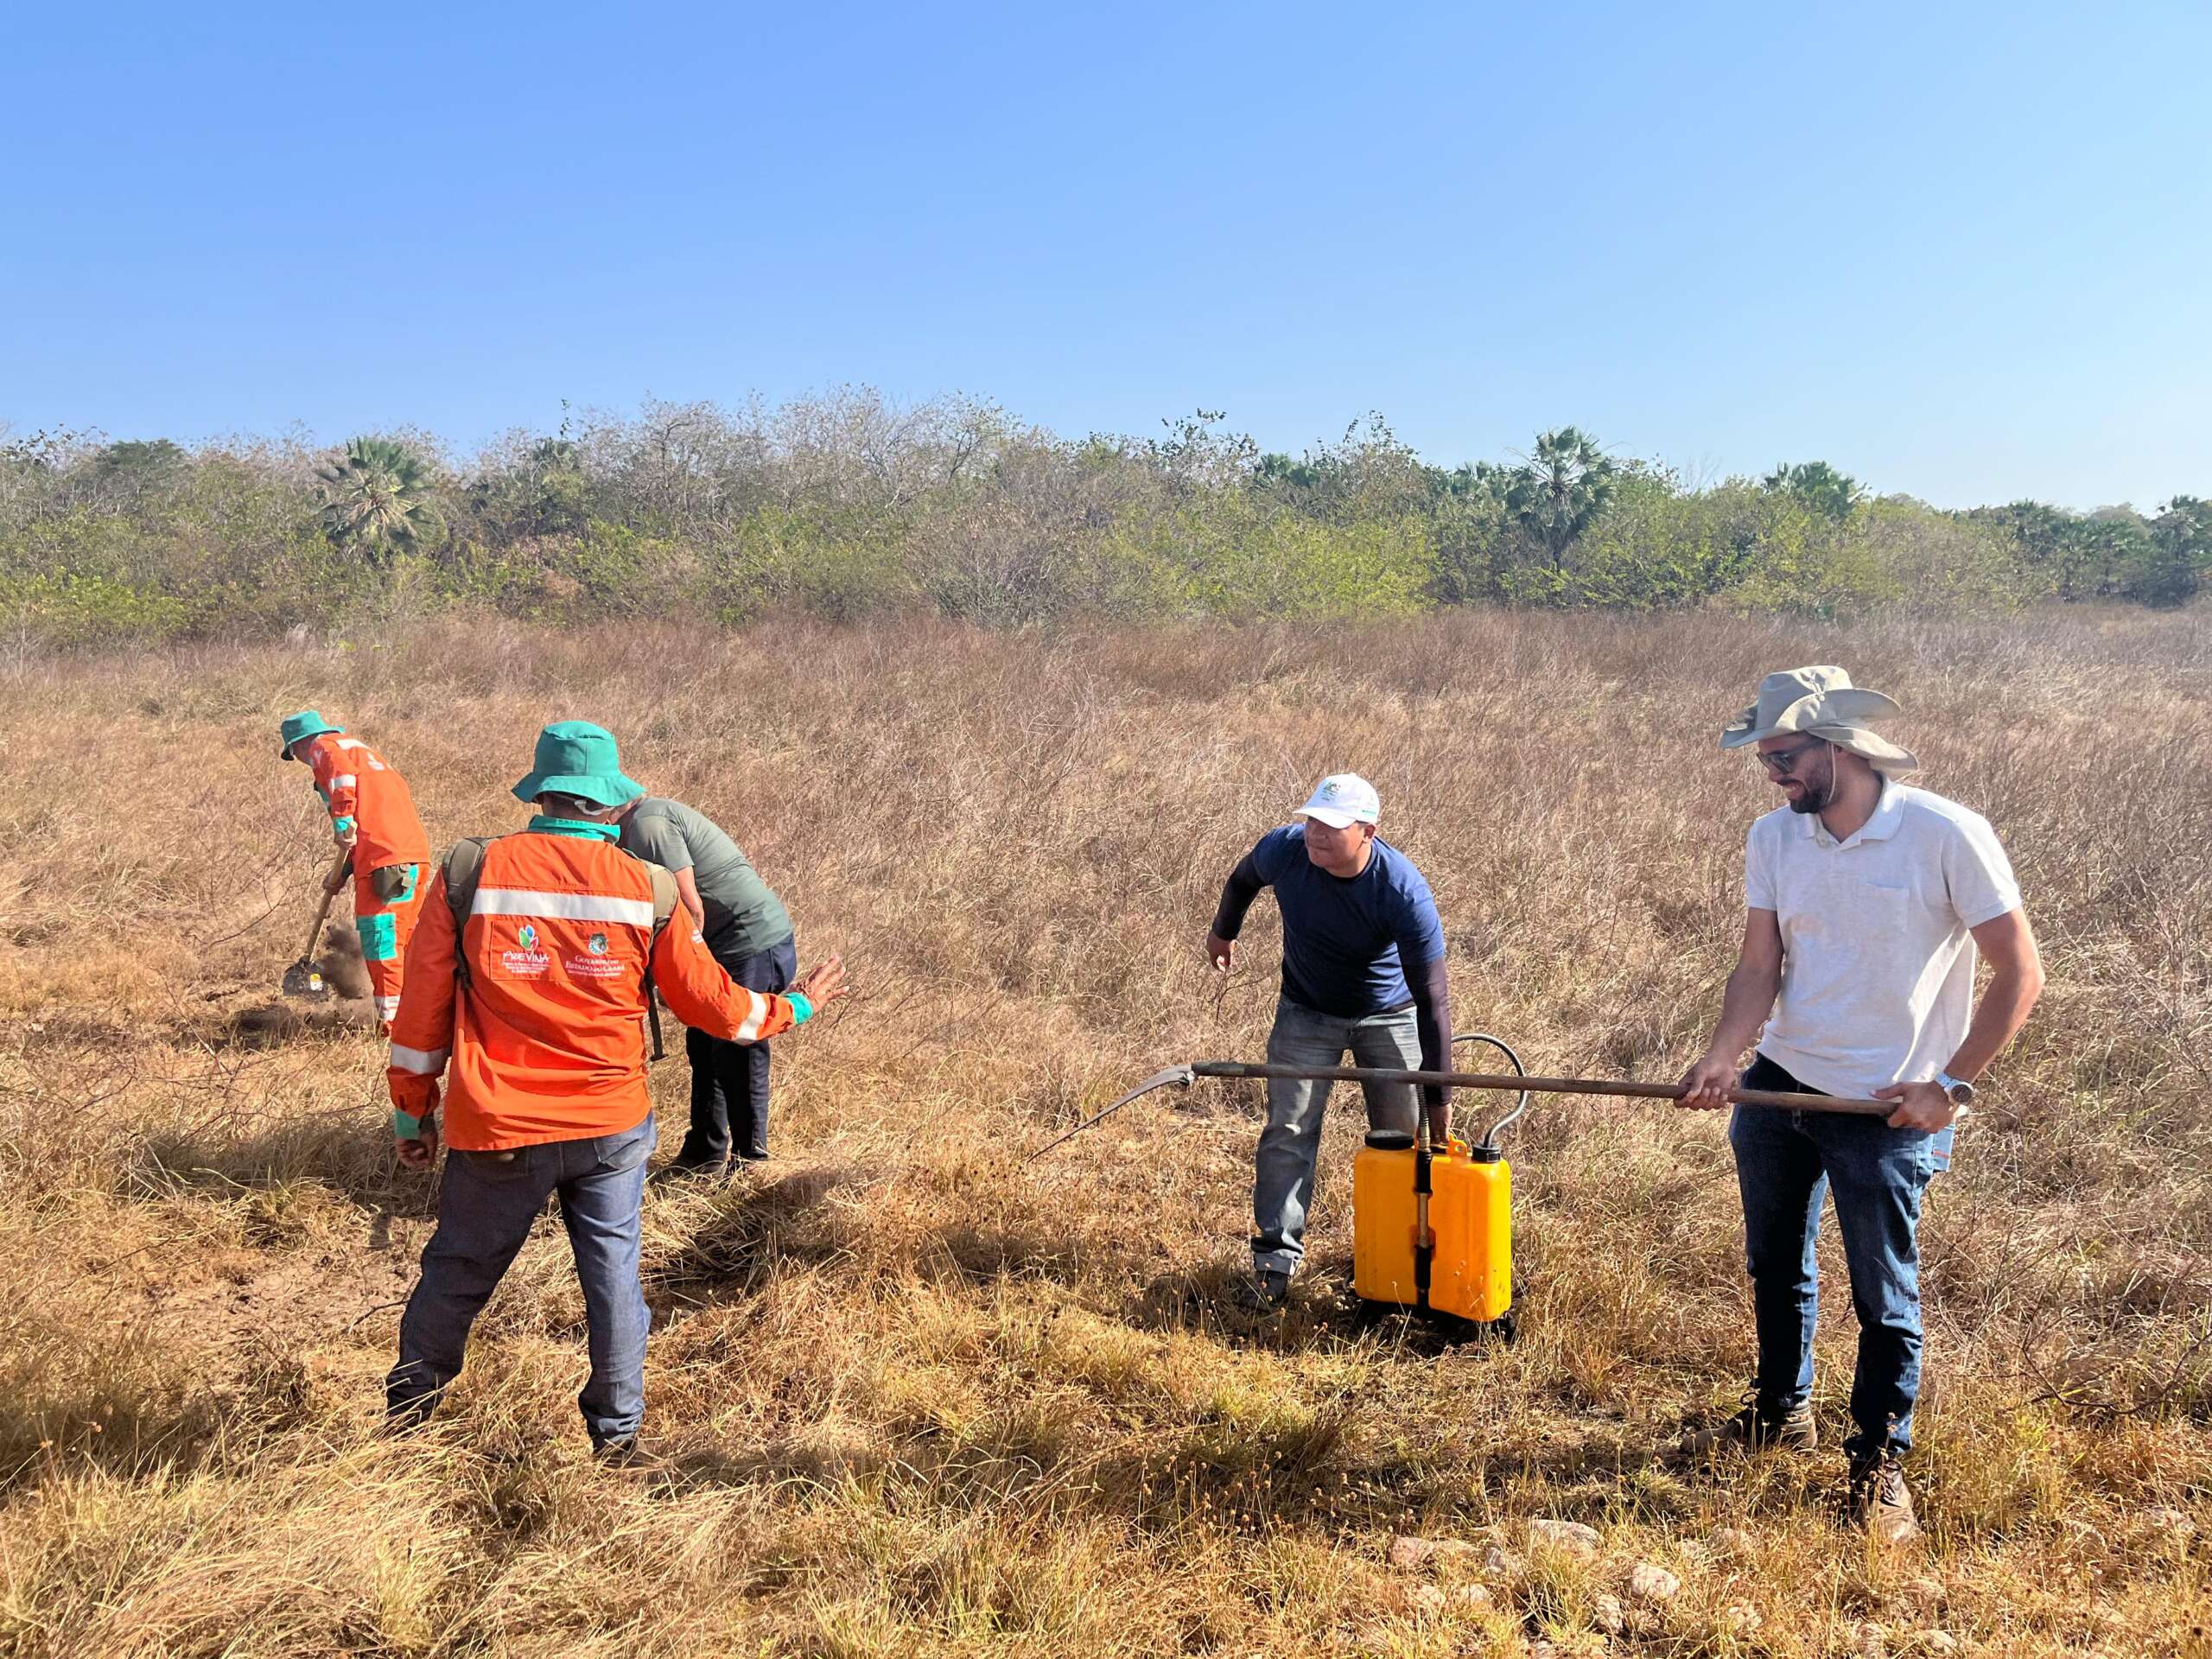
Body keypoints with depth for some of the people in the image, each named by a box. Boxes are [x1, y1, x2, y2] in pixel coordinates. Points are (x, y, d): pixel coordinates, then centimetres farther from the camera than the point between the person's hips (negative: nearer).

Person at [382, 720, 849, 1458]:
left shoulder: (468, 874, -6)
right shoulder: (649, 890, -5)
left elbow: (423, 1007, -1)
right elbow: (713, 1004, 3)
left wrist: (413, 1111, 10)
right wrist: (795, 1006, 21)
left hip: (499, 1130, 0)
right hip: (612, 1126, 0)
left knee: (455, 1276, 16)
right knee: (613, 1271, 12)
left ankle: (402, 1428, 32)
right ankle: (618, 1435, 23)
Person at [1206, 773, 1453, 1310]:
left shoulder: (1404, 891, -33)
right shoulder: (1284, 849, -25)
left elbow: (1433, 1000, -28)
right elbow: (1243, 880, 3)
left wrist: (1438, 1098, -26)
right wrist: (1223, 933, 19)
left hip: (1389, 1017, -2)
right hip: (1307, 1011, 2)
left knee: (1403, 1139, 0)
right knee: (1288, 1130, -5)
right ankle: (1275, 1260, 2)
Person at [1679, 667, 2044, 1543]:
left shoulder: (1947, 835, -18)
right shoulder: (1774, 838, -2)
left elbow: (2020, 973, -12)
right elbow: (1759, 968, -3)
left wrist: (1951, 1084, -15)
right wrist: (1720, 1058, -19)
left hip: (1886, 1109, -5)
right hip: (1778, 1085, 6)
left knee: (1885, 1296, 5)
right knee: (1775, 1264, 20)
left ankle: (1879, 1461, 26)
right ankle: (1781, 1409, 43)